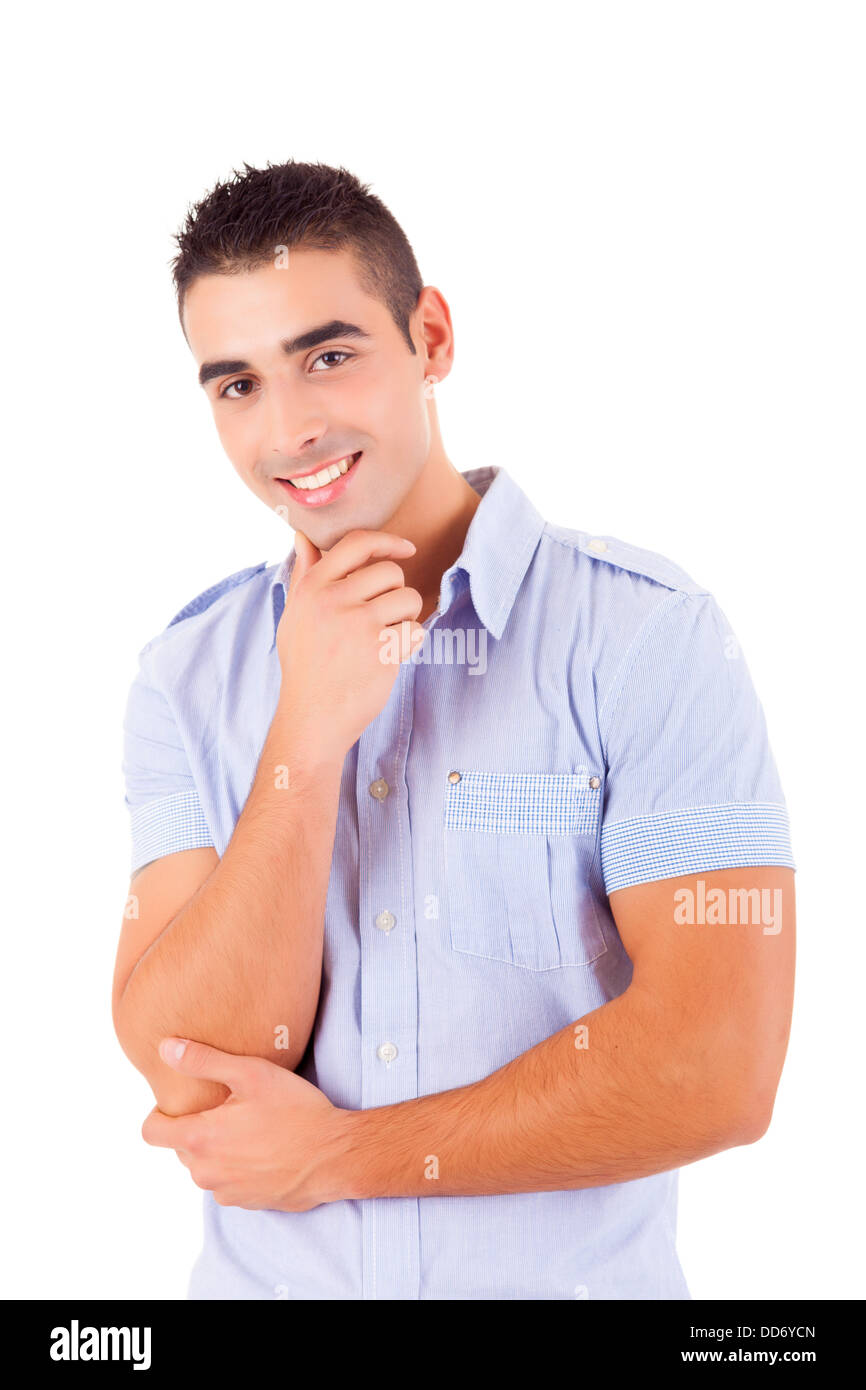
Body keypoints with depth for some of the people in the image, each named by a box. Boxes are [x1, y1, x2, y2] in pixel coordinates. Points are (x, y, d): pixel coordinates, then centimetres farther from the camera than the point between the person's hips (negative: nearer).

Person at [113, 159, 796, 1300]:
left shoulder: (651, 636, -15)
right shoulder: (186, 675, -5)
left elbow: (721, 1073, -21)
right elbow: (189, 1075, -12)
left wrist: (335, 1153, -15)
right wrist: (307, 738, -24)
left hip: (578, 1278, -2)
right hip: (264, 1276, 3)